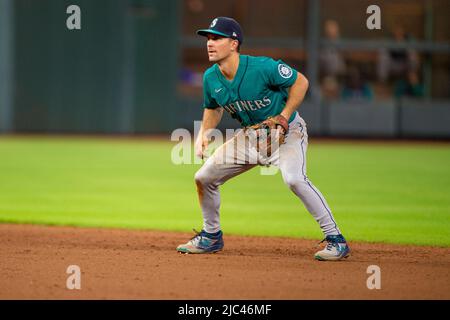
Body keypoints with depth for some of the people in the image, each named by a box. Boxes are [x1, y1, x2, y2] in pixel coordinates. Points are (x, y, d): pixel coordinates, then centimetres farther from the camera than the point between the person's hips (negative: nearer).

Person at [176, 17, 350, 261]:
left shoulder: (262, 67, -27)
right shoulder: (211, 78, -8)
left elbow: (300, 81, -15)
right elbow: (213, 108, 13)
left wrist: (284, 117, -22)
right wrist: (203, 133, -5)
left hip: (288, 131, -7)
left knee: (294, 178, -33)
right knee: (204, 177, 4)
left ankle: (336, 240, -25)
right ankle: (211, 236, 28)